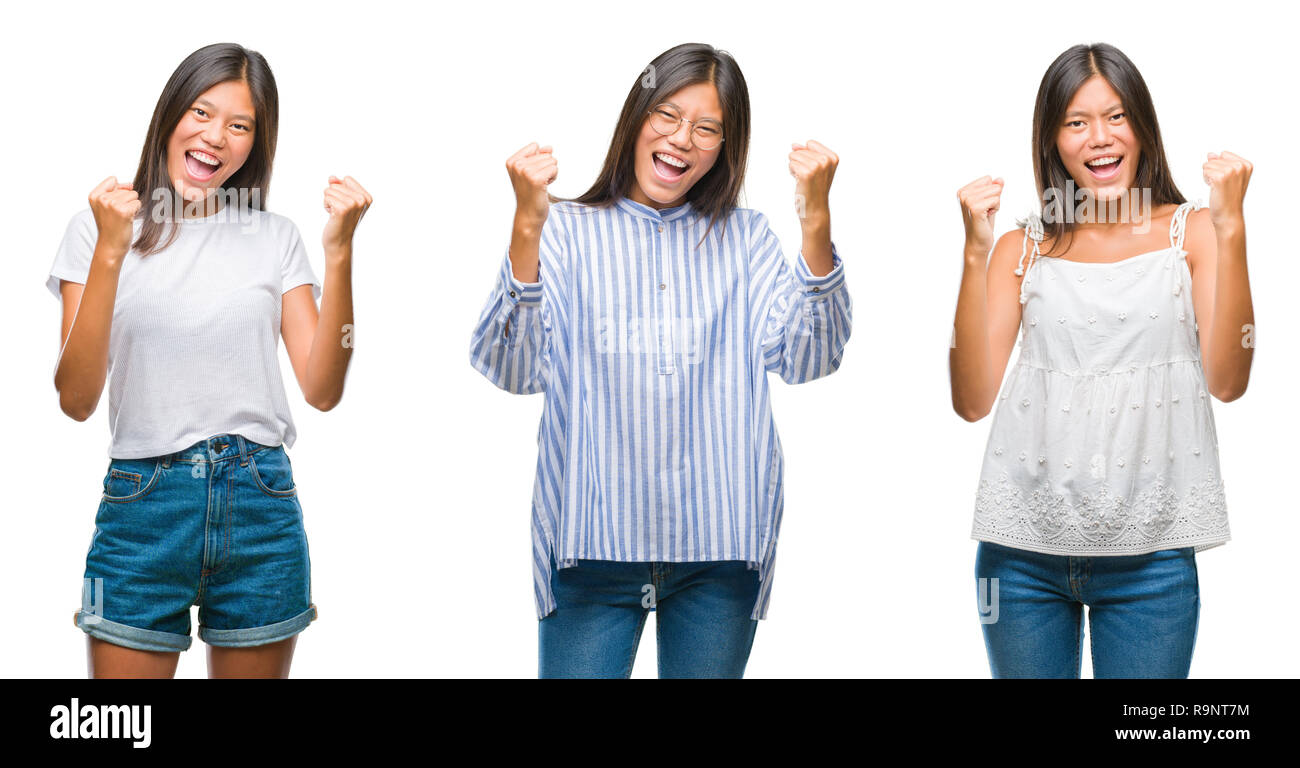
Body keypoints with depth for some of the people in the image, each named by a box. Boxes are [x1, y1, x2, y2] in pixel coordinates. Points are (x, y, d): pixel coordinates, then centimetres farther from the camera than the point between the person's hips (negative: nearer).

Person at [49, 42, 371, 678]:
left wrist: (339, 253, -9)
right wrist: (110, 253, -16)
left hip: (260, 507, 2)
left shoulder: (274, 238, 9)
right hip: (143, 503, -2)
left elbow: (322, 389, -1)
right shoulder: (100, 227, 3)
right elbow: (76, 399, -7)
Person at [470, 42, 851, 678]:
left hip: (720, 551, 2)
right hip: (593, 541, -2)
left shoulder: (745, 237, 9)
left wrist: (816, 223, -14)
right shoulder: (569, 231, 2)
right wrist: (526, 228, -22)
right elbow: (512, 369, -10)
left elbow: (805, 360, -4)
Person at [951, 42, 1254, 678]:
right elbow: (973, 401, -3)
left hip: (1150, 553, -1)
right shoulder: (1023, 249, 8)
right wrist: (976, 251, -9)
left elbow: (1227, 381, -8)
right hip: (1025, 548, 1)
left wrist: (1230, 228, -12)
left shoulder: (1191, 231, 6)